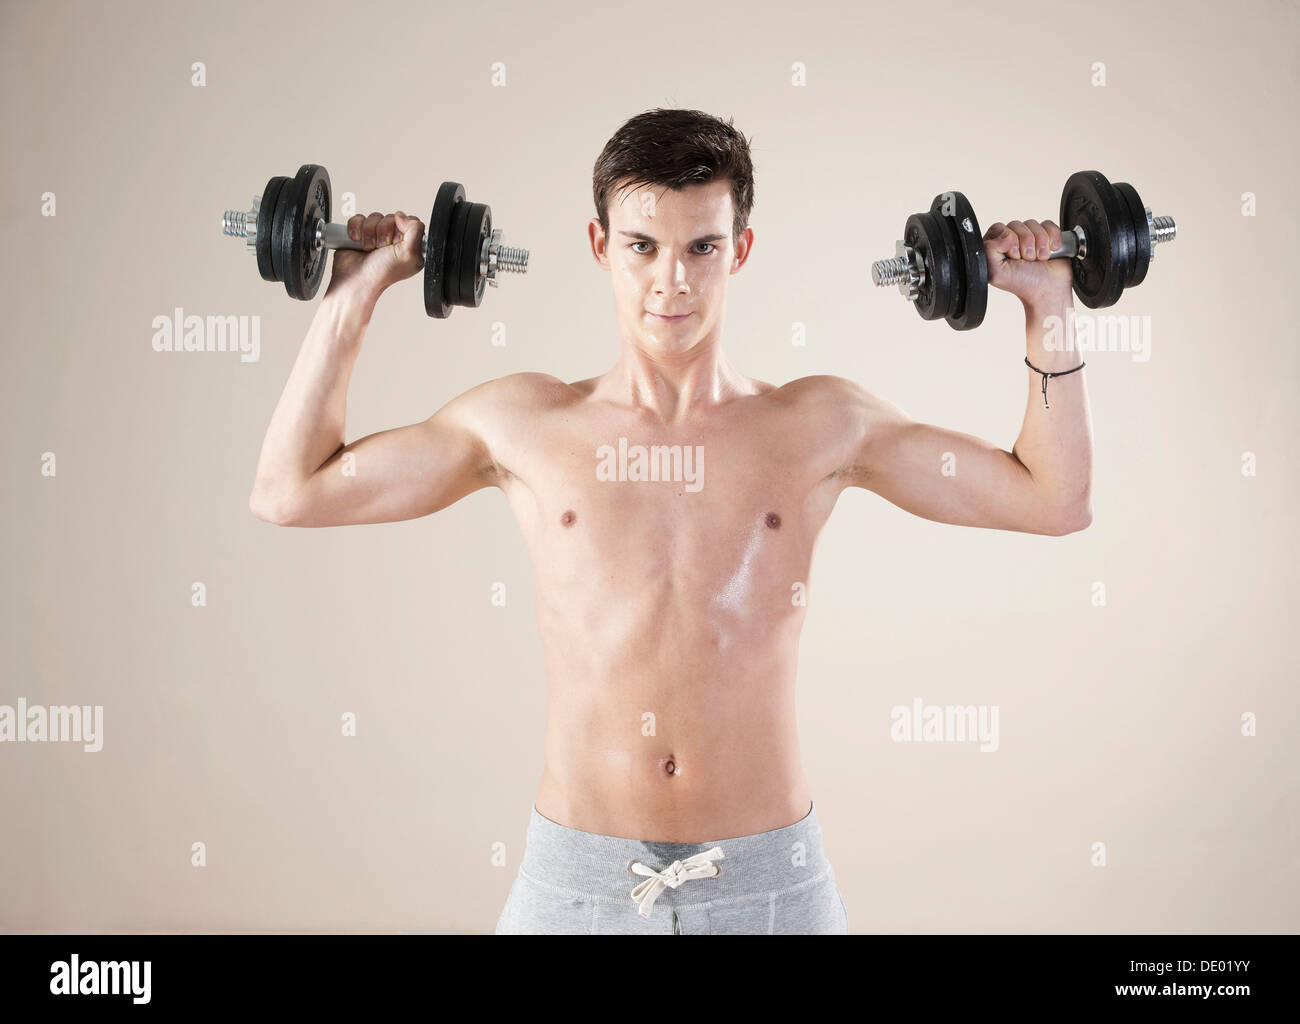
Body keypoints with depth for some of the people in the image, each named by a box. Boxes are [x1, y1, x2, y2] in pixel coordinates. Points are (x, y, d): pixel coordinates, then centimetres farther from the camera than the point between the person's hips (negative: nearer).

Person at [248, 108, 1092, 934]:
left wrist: (1047, 310, 3)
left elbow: (1055, 499, 7)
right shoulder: (525, 426, 1)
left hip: (769, 879, 1)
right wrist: (353, 295, 4)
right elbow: (290, 491, 5)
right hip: (574, 876, 0)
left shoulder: (823, 426, 1)